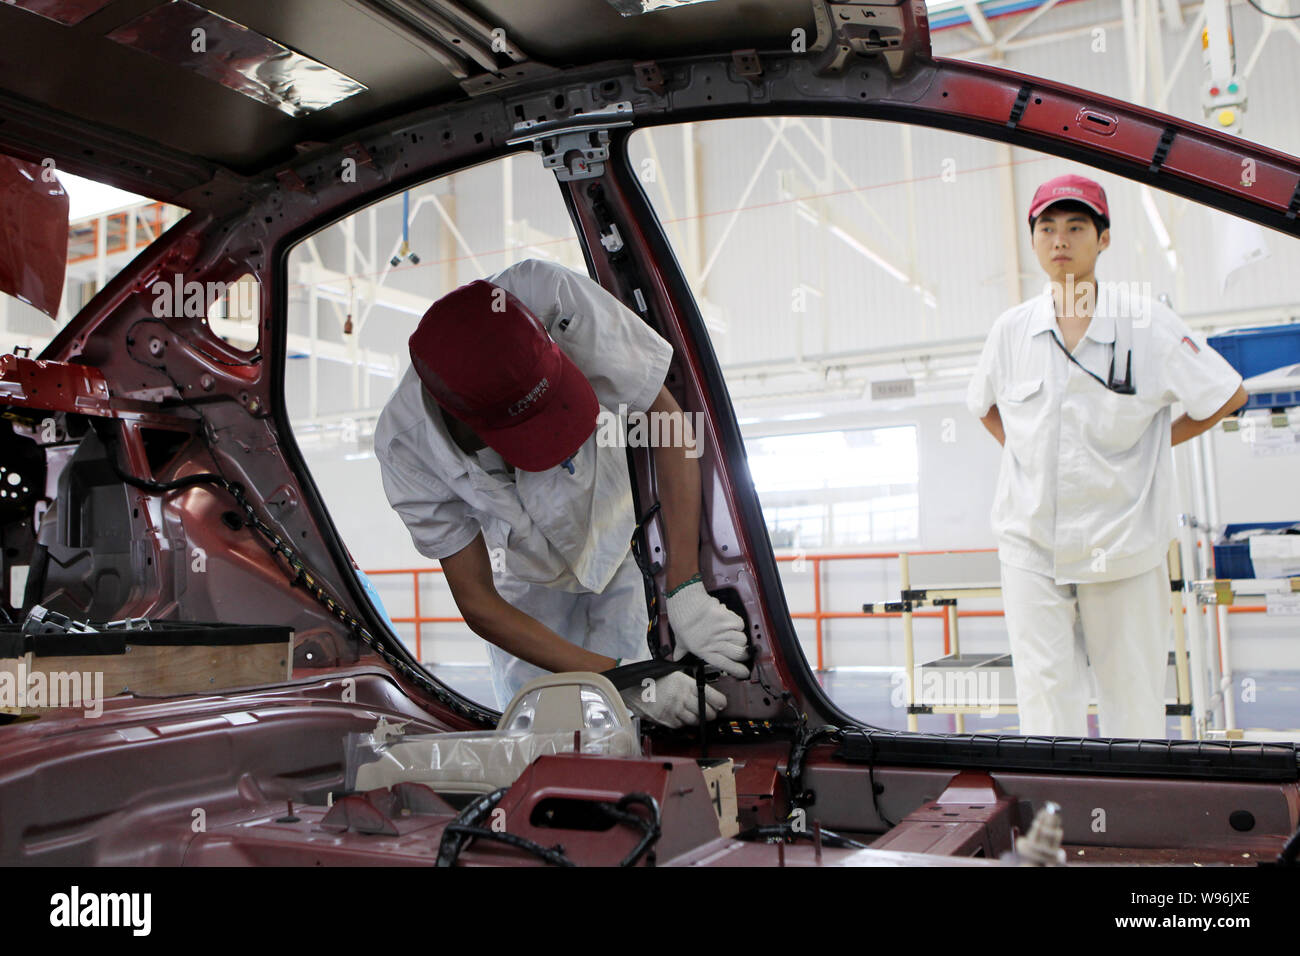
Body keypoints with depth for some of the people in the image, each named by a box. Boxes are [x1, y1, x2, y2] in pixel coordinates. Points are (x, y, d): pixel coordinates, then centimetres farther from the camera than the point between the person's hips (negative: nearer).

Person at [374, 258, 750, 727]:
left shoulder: (552, 298, -40)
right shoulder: (403, 446, -34)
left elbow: (667, 417, -31)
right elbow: (478, 603, -27)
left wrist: (685, 589, -38)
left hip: (619, 546, 0)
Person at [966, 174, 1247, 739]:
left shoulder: (1149, 325, -5)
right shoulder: (1011, 330, 3)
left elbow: (1229, 396, 5)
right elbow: (984, 405, 21)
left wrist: (1157, 442, 2)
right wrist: (1026, 454, 9)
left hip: (1123, 544, -1)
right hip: (1030, 544, 2)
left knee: (1133, 699, 7)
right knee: (1045, 697, -1)